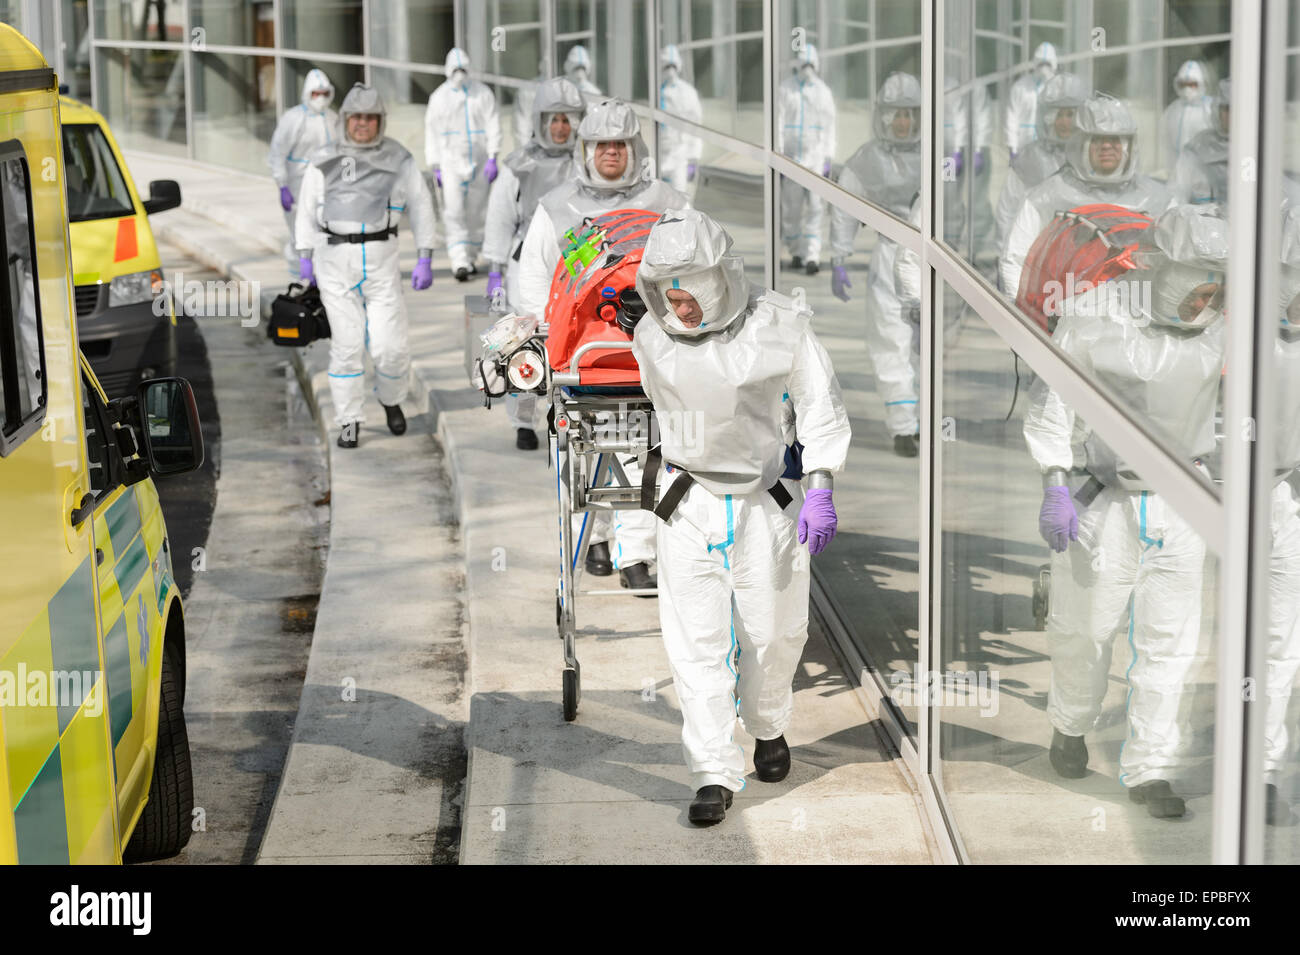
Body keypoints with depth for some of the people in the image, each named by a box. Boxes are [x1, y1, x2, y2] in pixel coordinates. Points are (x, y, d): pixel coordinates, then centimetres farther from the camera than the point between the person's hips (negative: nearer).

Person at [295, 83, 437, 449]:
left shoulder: (398, 159, 4)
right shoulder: (324, 161, 5)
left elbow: (421, 207, 8)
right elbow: (307, 210, 11)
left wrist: (425, 259, 1)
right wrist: (305, 257, 3)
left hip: (381, 258, 0)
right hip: (335, 258, 0)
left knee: (389, 345, -5)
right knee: (347, 343, -2)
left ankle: (391, 400, 25)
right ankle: (348, 421, 10)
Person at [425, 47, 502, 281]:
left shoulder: (482, 93, 4)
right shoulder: (439, 97, 5)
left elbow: (493, 124, 0)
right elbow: (432, 133, 7)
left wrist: (492, 158, -10)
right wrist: (435, 167, 2)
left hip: (479, 162, 1)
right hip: (450, 162, -1)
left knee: (476, 213, 6)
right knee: (453, 213, -13)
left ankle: (470, 258, 19)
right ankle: (459, 263, -19)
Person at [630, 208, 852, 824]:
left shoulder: (778, 326, -12)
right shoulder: (651, 339, -2)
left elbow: (820, 405, -4)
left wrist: (820, 490, -11)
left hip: (768, 499, -1)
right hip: (690, 505, 1)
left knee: (773, 630, 9)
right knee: (695, 639, -7)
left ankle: (768, 727, 38)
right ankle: (714, 774, -3)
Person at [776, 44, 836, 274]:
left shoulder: (823, 91, 4)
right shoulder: (785, 88, 1)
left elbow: (829, 127, 5)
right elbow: (779, 123, -1)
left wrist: (828, 160, -1)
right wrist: (777, 155, -7)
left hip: (815, 155, 0)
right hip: (791, 154, 0)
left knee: (814, 207, -9)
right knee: (792, 207, 4)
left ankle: (812, 257, -14)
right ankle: (796, 252, 20)